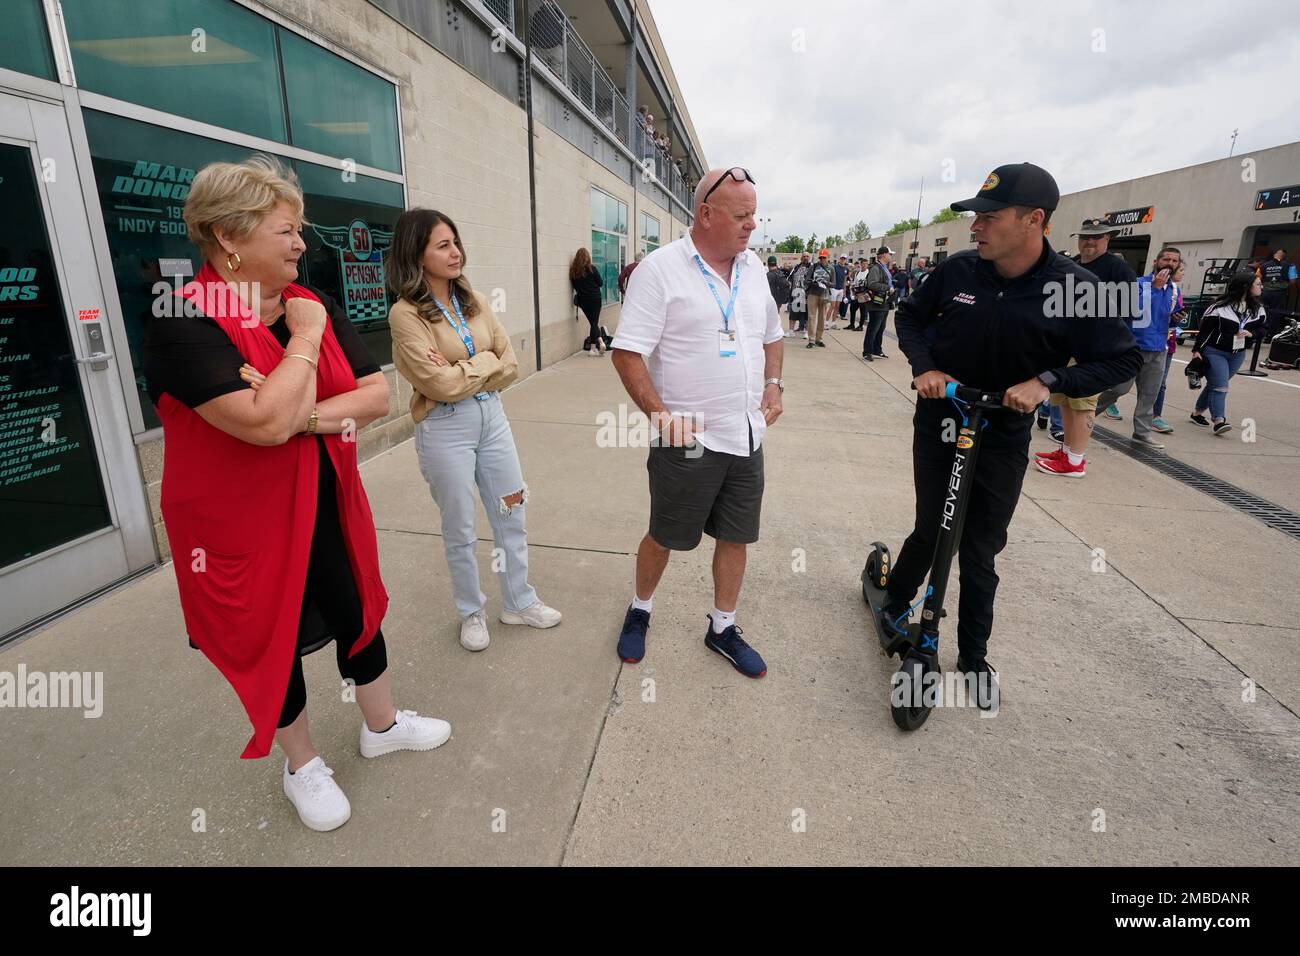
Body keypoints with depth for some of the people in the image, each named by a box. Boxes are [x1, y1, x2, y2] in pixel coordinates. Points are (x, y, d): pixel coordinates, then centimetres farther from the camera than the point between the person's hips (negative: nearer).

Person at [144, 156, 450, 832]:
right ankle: (302, 766, 39)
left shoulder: (316, 307, 0)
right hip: (242, 524, -5)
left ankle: (382, 725, 44)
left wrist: (310, 414, -22)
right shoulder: (183, 323, -19)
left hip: (327, 505, 6)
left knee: (358, 613, 18)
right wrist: (306, 338, -20)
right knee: (274, 638, 13)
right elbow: (265, 422, -32)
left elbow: (378, 395, -5)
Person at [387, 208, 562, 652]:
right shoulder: (406, 314, -11)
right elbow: (441, 385, -19)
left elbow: (510, 365, -1)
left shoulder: (475, 301, 4)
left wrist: (461, 372, -13)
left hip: (491, 416, 5)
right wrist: (485, 363, -8)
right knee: (460, 529, 10)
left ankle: (518, 602, 33)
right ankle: (471, 612, 32)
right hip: (445, 428, -5)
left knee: (511, 515, 13)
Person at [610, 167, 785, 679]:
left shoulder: (754, 268, 9)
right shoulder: (660, 268, -11)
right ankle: (639, 610, 38)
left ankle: (722, 627, 34)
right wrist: (661, 414, -23)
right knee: (664, 537, 10)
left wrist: (773, 383, 6)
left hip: (747, 437, 6)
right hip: (687, 441, -5)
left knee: (735, 537, 14)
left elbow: (771, 335, 22)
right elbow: (627, 353, -14)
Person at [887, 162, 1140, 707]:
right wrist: (925, 366, -11)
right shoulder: (956, 270, -9)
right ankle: (895, 605, 34)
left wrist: (1047, 381, -22)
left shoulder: (1075, 288, -13)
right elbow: (910, 316, 7)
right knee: (931, 531, 6)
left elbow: (1121, 360, -6)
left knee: (980, 550, 7)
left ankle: (974, 656, 26)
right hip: (938, 425, 1)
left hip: (1002, 439, -1)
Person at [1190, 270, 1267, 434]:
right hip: (1215, 352, -6)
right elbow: (1205, 329, -11)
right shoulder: (1220, 307, -14)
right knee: (1220, 386, -15)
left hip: (1237, 355, 6)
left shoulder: (1258, 309, 5)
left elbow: (1261, 328, 15)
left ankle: (1197, 412, 27)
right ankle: (1218, 421, -19)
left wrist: (1250, 333, -8)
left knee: (1215, 384, 13)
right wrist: (1197, 350, -13)